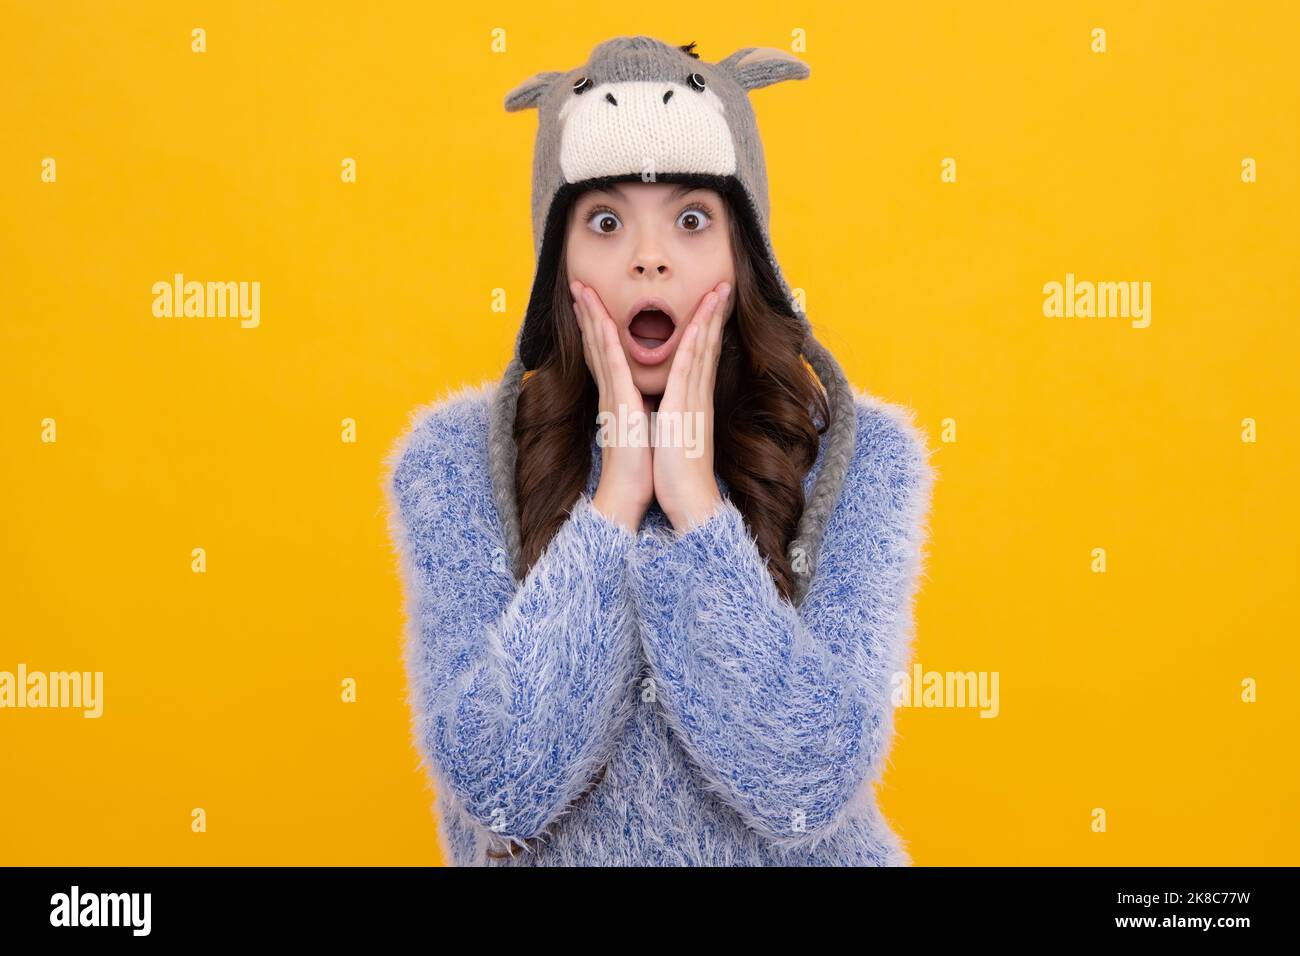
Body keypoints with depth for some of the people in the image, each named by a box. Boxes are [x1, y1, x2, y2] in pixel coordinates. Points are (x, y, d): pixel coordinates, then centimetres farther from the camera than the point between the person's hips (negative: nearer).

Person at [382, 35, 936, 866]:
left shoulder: (860, 454, -9)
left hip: (800, 854, 0)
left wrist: (695, 498, -20)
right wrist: (614, 496, -19)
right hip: (543, 856, 0)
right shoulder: (453, 458, -8)